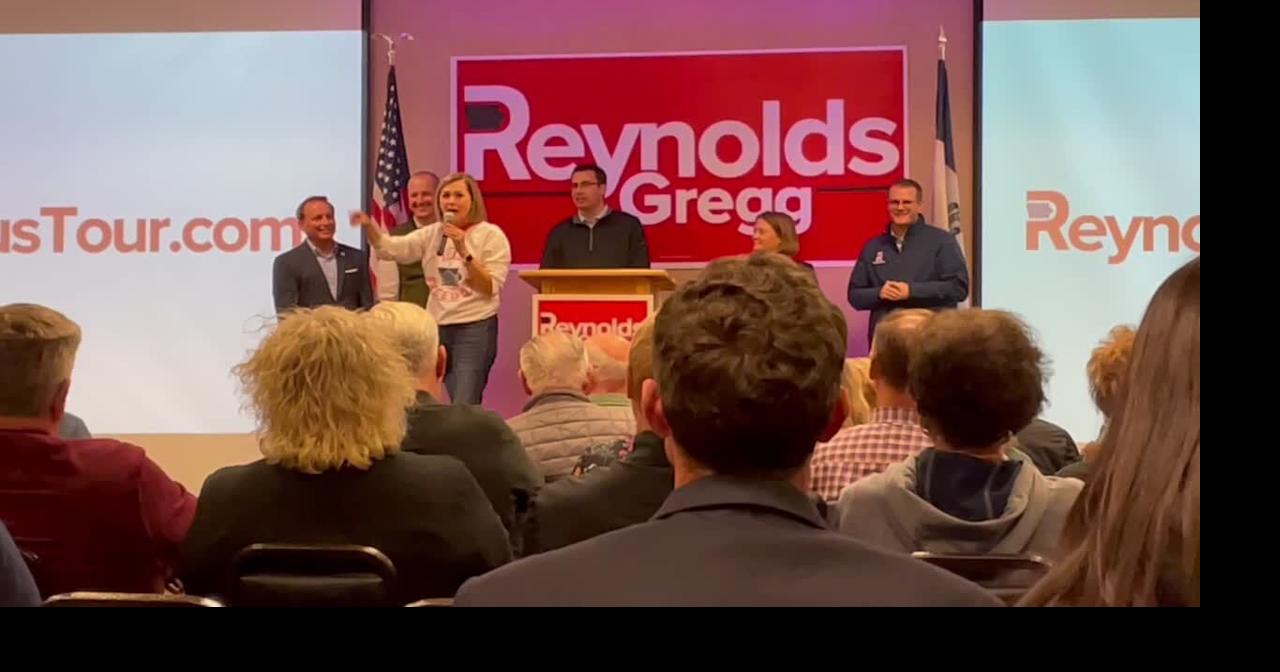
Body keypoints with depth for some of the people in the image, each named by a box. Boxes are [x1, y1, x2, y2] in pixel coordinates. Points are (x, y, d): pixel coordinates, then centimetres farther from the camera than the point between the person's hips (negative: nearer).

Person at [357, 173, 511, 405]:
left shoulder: (491, 235, -3)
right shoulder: (431, 234, 10)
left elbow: (490, 288, -10)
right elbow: (389, 248, -1)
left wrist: (464, 251, -19)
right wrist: (369, 226, -19)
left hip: (475, 329, -5)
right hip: (437, 327, 5)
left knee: (464, 406, -12)